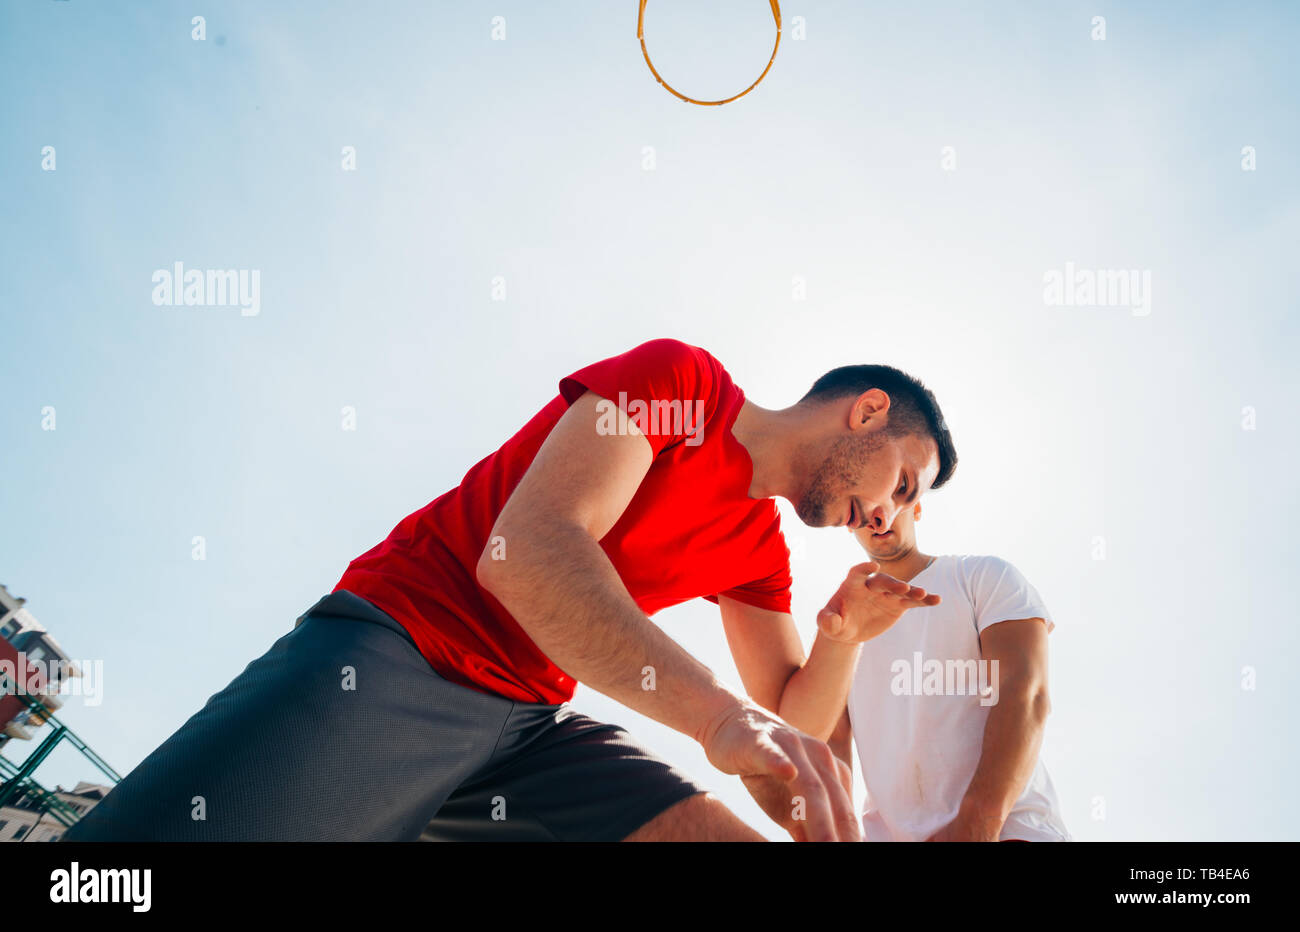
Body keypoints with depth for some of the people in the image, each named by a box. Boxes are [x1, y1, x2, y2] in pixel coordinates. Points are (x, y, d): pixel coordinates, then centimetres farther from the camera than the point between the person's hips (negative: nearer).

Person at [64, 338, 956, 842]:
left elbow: (792, 726, 16)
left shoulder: (760, 547, 18)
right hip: (394, 652, -7)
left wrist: (844, 634, -2)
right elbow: (528, 549, -21)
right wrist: (718, 711, -32)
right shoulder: (682, 376, -5)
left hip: (526, 724, 8)